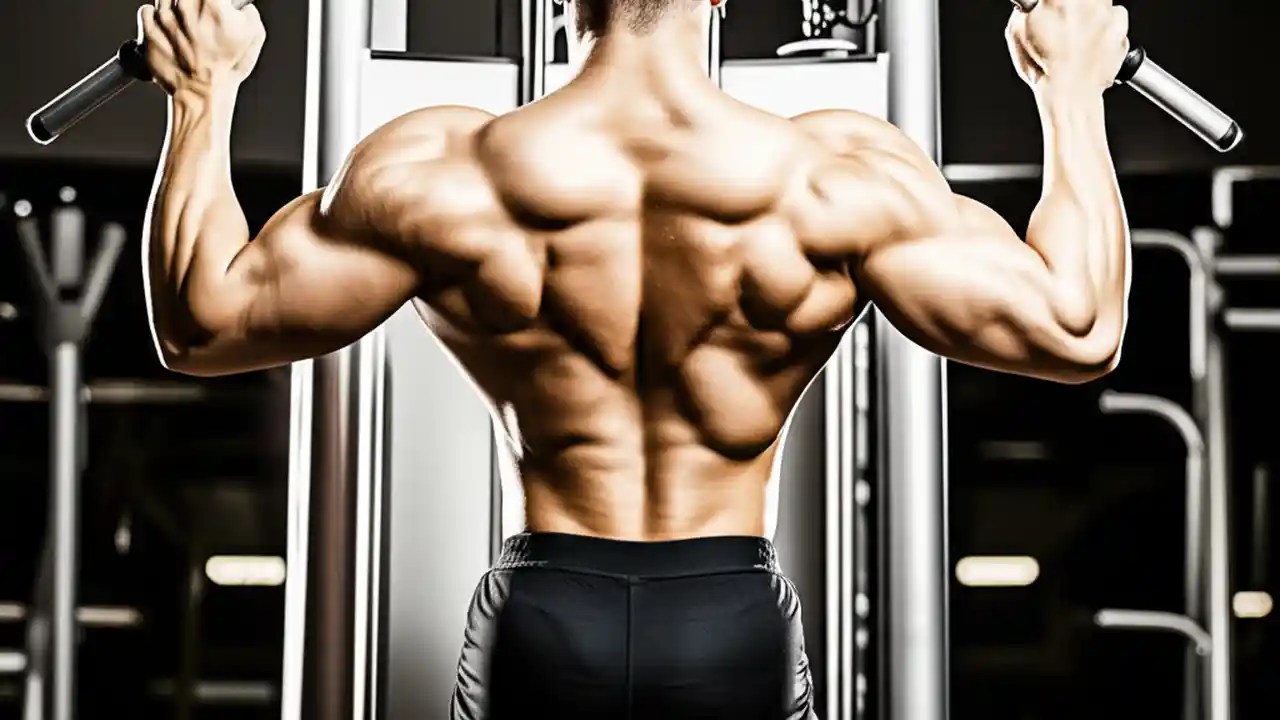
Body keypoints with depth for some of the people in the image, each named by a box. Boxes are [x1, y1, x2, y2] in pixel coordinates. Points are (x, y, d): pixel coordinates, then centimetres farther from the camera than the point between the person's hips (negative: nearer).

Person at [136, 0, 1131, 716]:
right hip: (738, 624, 0)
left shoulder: (442, 176, -11)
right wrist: (1073, 98, 7)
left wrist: (204, 99, 10)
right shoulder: (837, 179, -12)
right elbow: (1078, 332, -5)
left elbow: (200, 322, -2)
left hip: (545, 623, 0)